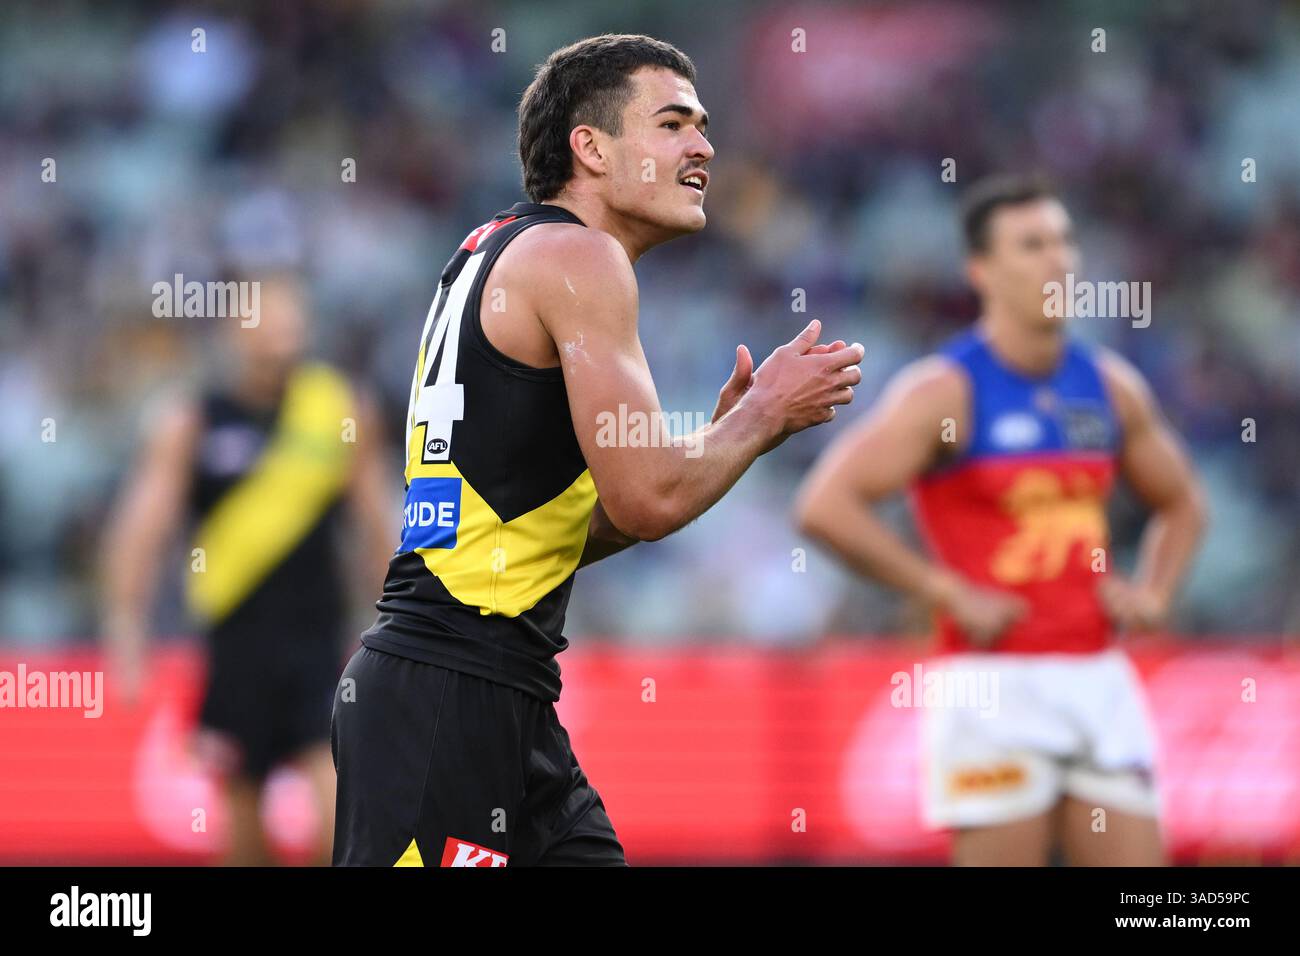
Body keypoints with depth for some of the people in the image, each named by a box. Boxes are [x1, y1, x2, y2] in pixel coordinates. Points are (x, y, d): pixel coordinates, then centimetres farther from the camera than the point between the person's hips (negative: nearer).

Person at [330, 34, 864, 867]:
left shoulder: (502, 253, 20)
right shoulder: (577, 257, -9)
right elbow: (648, 499, -17)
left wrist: (727, 435, 15)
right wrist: (764, 415, 0)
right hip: (446, 695, -10)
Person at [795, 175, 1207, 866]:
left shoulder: (1110, 387, 11)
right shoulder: (945, 390, -8)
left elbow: (1181, 504, 27)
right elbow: (824, 507, -18)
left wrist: (1153, 593, 8)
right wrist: (951, 594, -16)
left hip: (1099, 680, 6)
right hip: (995, 686, -6)